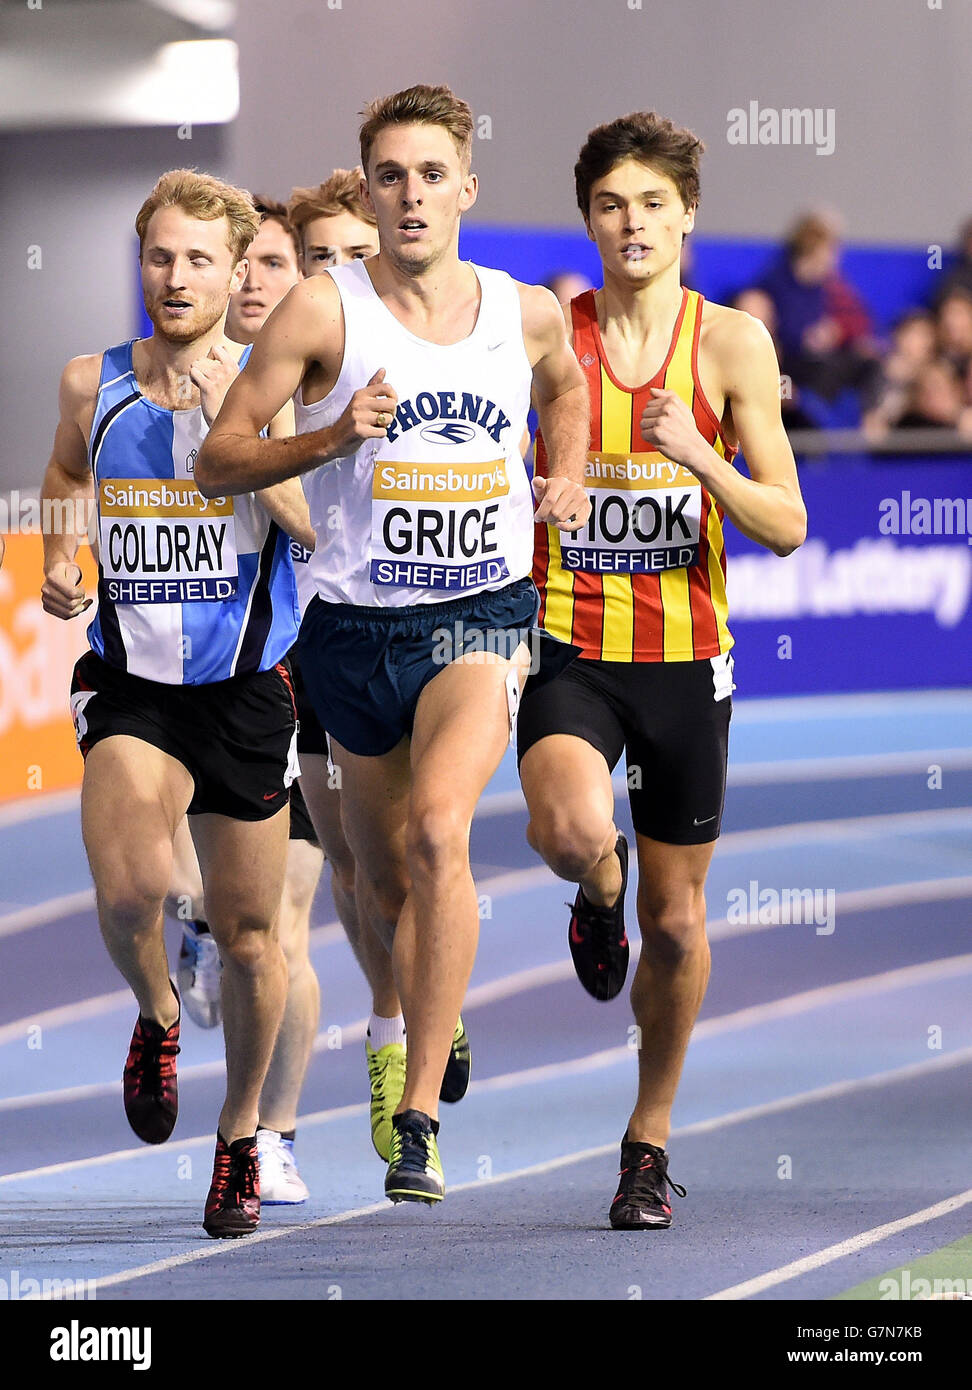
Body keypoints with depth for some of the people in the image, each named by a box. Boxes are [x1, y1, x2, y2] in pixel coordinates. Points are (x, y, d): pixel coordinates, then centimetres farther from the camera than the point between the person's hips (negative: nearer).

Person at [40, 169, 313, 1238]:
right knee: (128, 887, -26)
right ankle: (155, 1014, 8)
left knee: (247, 931, 9)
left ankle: (241, 1131, 31)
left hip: (246, 689, 0)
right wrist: (58, 562, 8)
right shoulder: (91, 384, 1)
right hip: (131, 683, 0)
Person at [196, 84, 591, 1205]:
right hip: (357, 622, 1)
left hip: (482, 617, -1)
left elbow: (564, 386, 28)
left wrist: (566, 476, 10)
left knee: (439, 830, -25)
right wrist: (328, 440, -21)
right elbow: (217, 461, -5)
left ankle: (420, 1119, -23)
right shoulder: (324, 309, -6)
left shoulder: (528, 313, 3)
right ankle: (413, 1036, 46)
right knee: (389, 886, 13)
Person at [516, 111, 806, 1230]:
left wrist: (700, 458, -21)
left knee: (676, 921, 8)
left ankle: (651, 1136, 29)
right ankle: (597, 894, 7)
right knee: (572, 832, -31)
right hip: (569, 646, -1)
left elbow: (786, 526, -4)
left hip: (685, 655, 1)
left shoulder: (732, 343, -3)